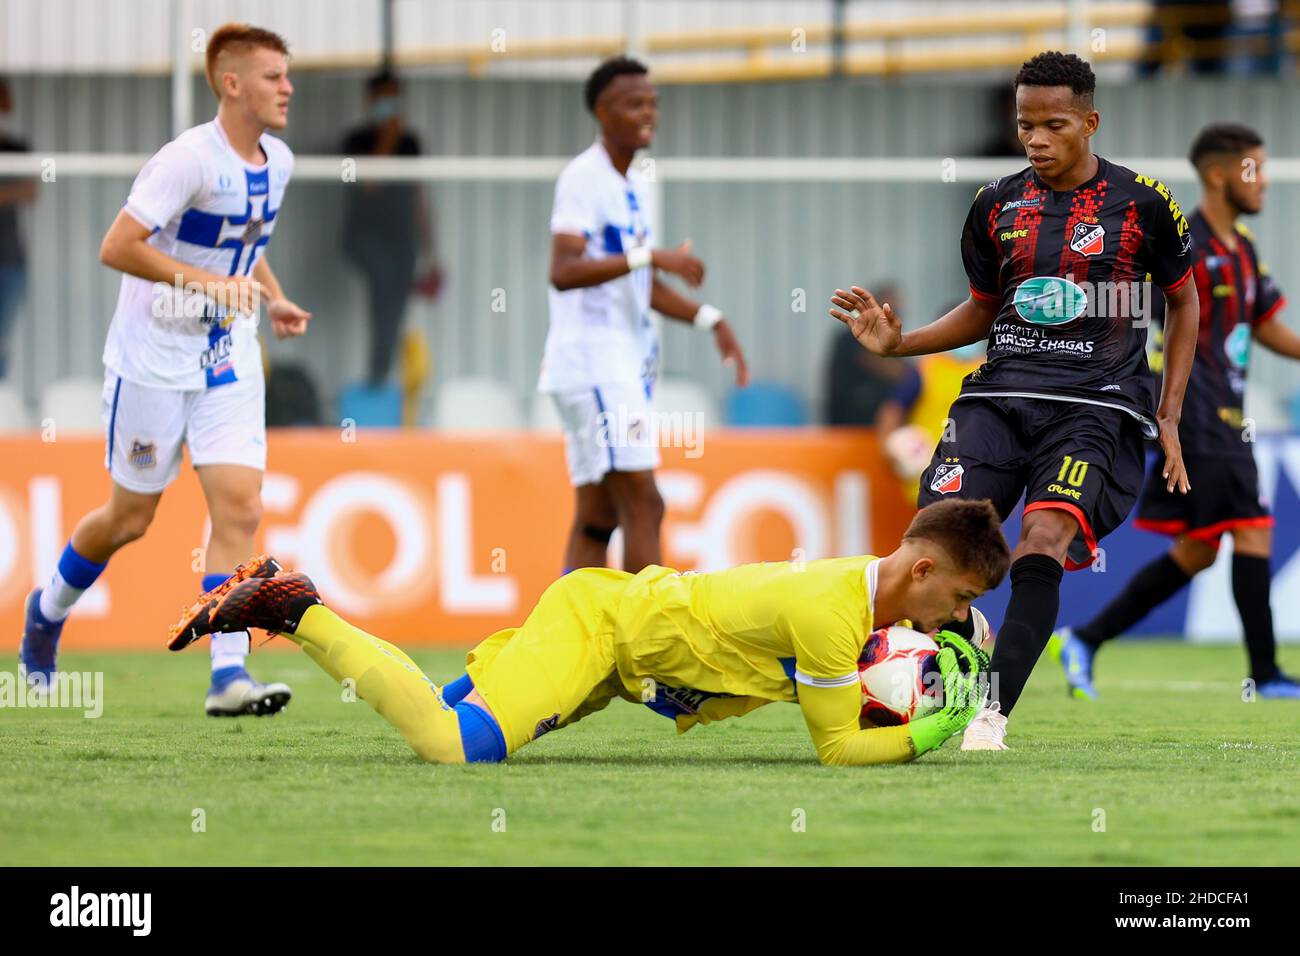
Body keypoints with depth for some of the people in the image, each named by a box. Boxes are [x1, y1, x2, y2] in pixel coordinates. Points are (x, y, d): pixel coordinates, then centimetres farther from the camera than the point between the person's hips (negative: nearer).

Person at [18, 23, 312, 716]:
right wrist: (208, 282, -28)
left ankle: (228, 677, -13)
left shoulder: (277, 162, 4)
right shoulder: (188, 159, -20)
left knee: (240, 509, -10)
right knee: (131, 517, 7)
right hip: (153, 357, -6)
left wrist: (272, 299, 6)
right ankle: (49, 610, 35)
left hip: (229, 361, 6)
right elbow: (117, 247, -24)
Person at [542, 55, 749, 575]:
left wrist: (708, 319, 15)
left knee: (598, 516, 7)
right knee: (644, 504, -14)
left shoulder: (631, 184, 17)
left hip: (624, 368, 10)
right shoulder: (583, 178, -12)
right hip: (591, 364, -10)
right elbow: (563, 272, -25)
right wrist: (648, 255, -31)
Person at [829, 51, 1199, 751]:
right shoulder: (996, 205, 11)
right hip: (1001, 396, 4)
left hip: (1098, 404, -4)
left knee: (1043, 540, -27)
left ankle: (993, 712, -31)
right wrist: (898, 341, 6)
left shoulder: (1142, 204, 2)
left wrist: (1169, 418, 9)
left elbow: (1184, 301, 14)